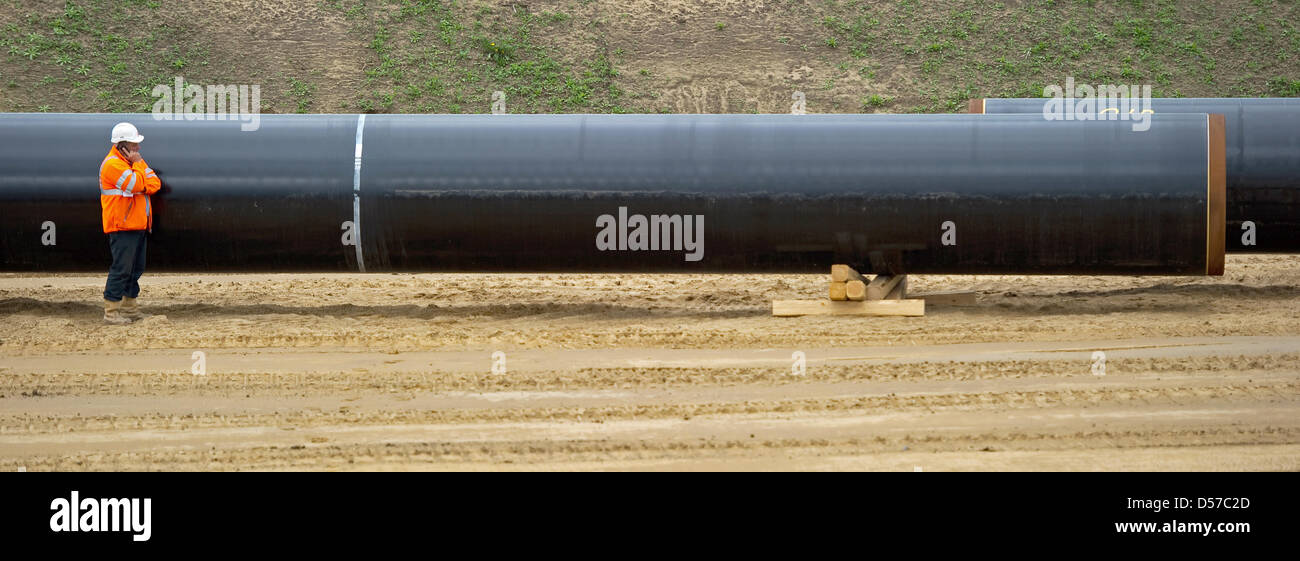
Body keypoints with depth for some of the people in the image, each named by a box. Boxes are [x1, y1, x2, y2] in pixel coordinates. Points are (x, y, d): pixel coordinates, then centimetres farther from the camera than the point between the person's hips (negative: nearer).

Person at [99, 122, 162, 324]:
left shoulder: (131, 161, 18)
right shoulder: (113, 164, -12)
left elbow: (154, 184, 8)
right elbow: (135, 184, -22)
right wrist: (138, 163, -9)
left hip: (138, 225, 10)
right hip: (122, 226, -10)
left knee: (136, 268, 14)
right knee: (121, 268, -10)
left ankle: (130, 306, 22)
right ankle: (111, 311, -7)